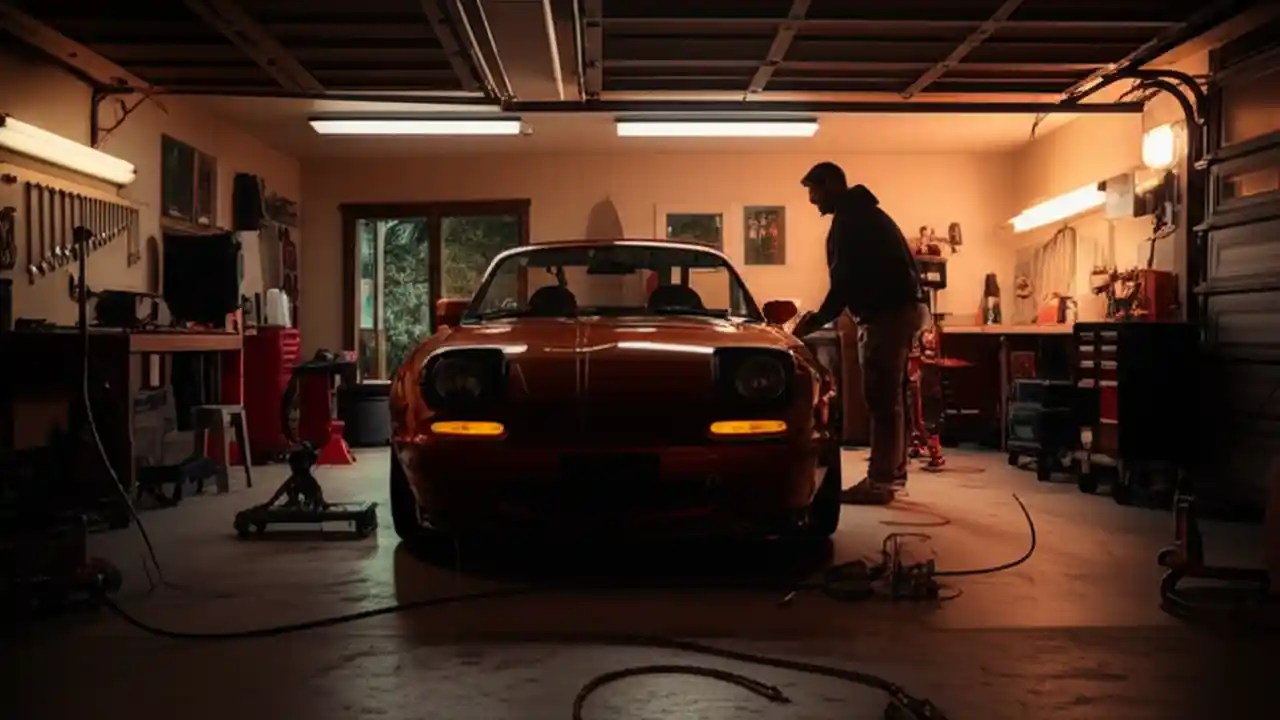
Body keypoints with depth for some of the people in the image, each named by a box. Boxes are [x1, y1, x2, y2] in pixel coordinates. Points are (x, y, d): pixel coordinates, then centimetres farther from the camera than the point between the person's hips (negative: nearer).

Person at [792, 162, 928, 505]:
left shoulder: (850, 219, -11)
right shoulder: (862, 213, 21)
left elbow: (846, 279, -18)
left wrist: (816, 320, -10)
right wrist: (822, 315, 18)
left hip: (890, 311, -11)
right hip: (901, 307, 11)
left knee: (881, 399, -9)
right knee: (889, 397, 14)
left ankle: (879, 481, -7)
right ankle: (893, 473, 19)